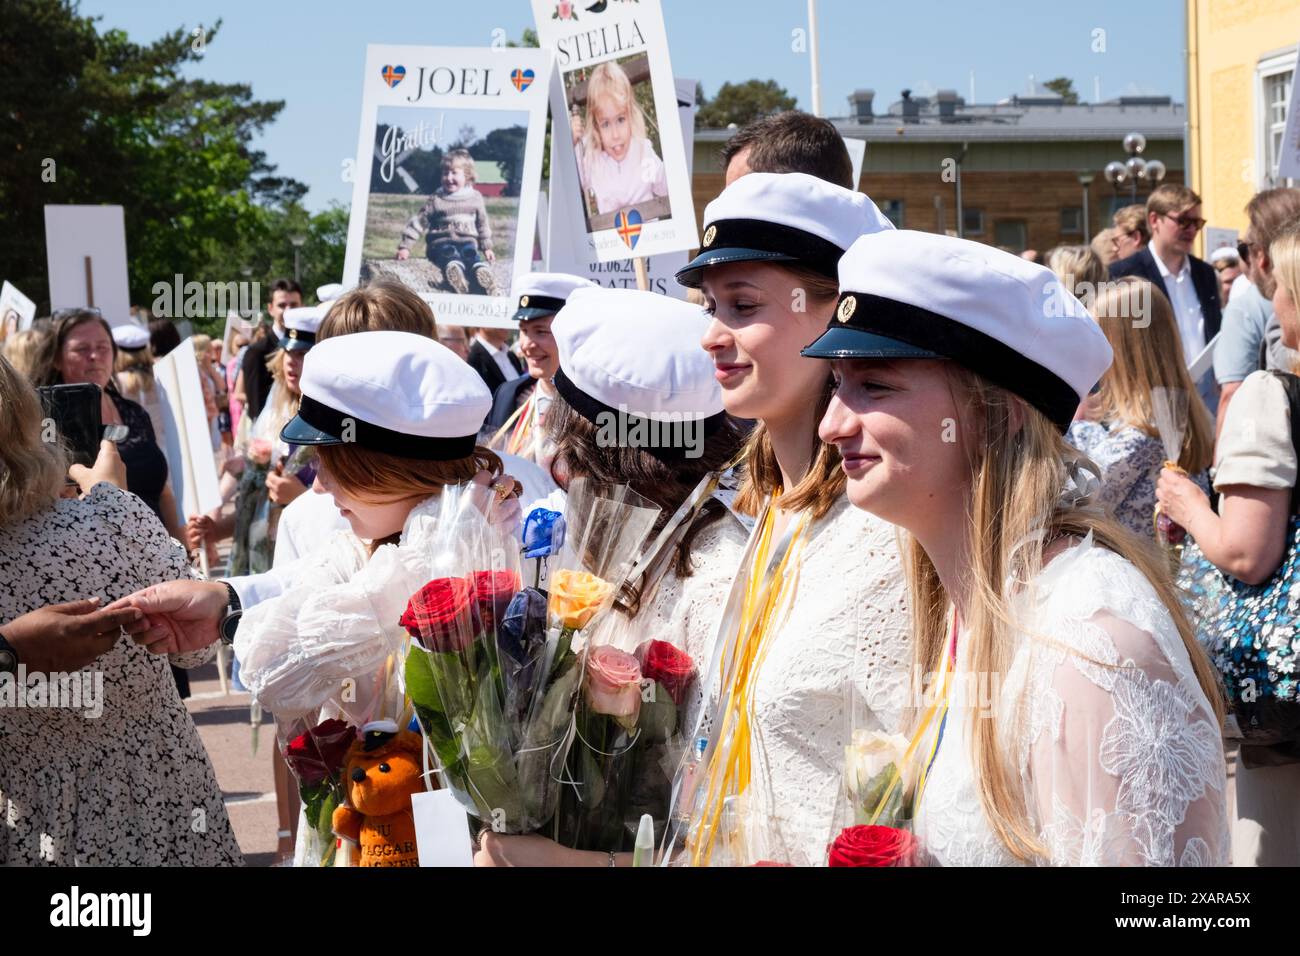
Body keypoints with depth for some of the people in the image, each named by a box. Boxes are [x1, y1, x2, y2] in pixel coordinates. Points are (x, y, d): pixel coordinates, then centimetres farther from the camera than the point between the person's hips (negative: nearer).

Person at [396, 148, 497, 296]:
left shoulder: (475, 197, 13)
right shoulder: (436, 200, 8)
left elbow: (483, 223, 23)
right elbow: (418, 222, 8)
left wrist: (487, 247, 19)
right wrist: (404, 246, 3)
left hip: (467, 240, 1)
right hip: (441, 242, -1)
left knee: (471, 254, -35)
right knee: (450, 254, -37)